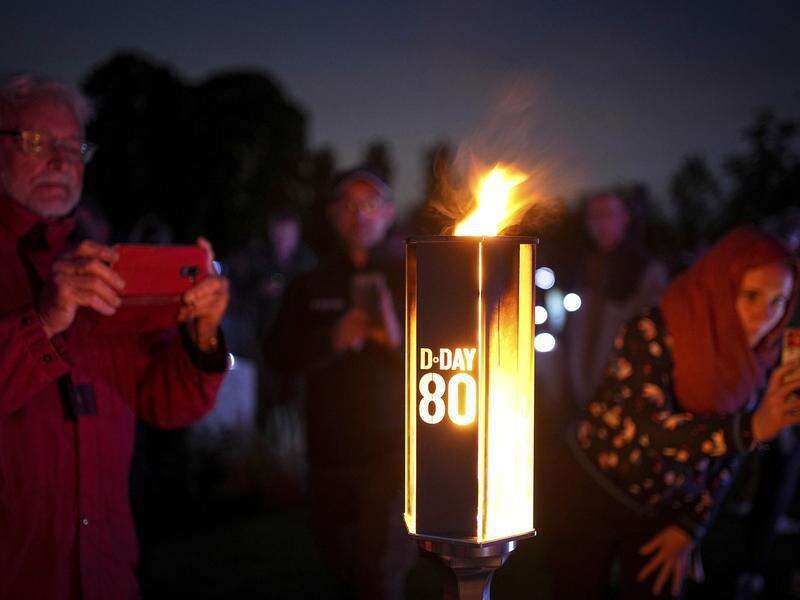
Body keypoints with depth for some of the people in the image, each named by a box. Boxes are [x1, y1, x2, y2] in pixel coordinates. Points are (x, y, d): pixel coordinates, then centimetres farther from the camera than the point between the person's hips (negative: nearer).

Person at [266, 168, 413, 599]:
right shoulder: (310, 286, 8)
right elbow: (280, 355, -2)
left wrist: (400, 339, -26)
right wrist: (332, 338, -19)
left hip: (391, 447, -4)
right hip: (328, 450, 4)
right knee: (337, 554, 20)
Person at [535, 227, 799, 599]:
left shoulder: (759, 362, -6)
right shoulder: (651, 334, -24)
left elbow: (727, 458, 2)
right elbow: (655, 429, -36)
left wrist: (689, 529, -4)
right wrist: (749, 428, -48)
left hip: (665, 511, 4)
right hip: (588, 494, -4)